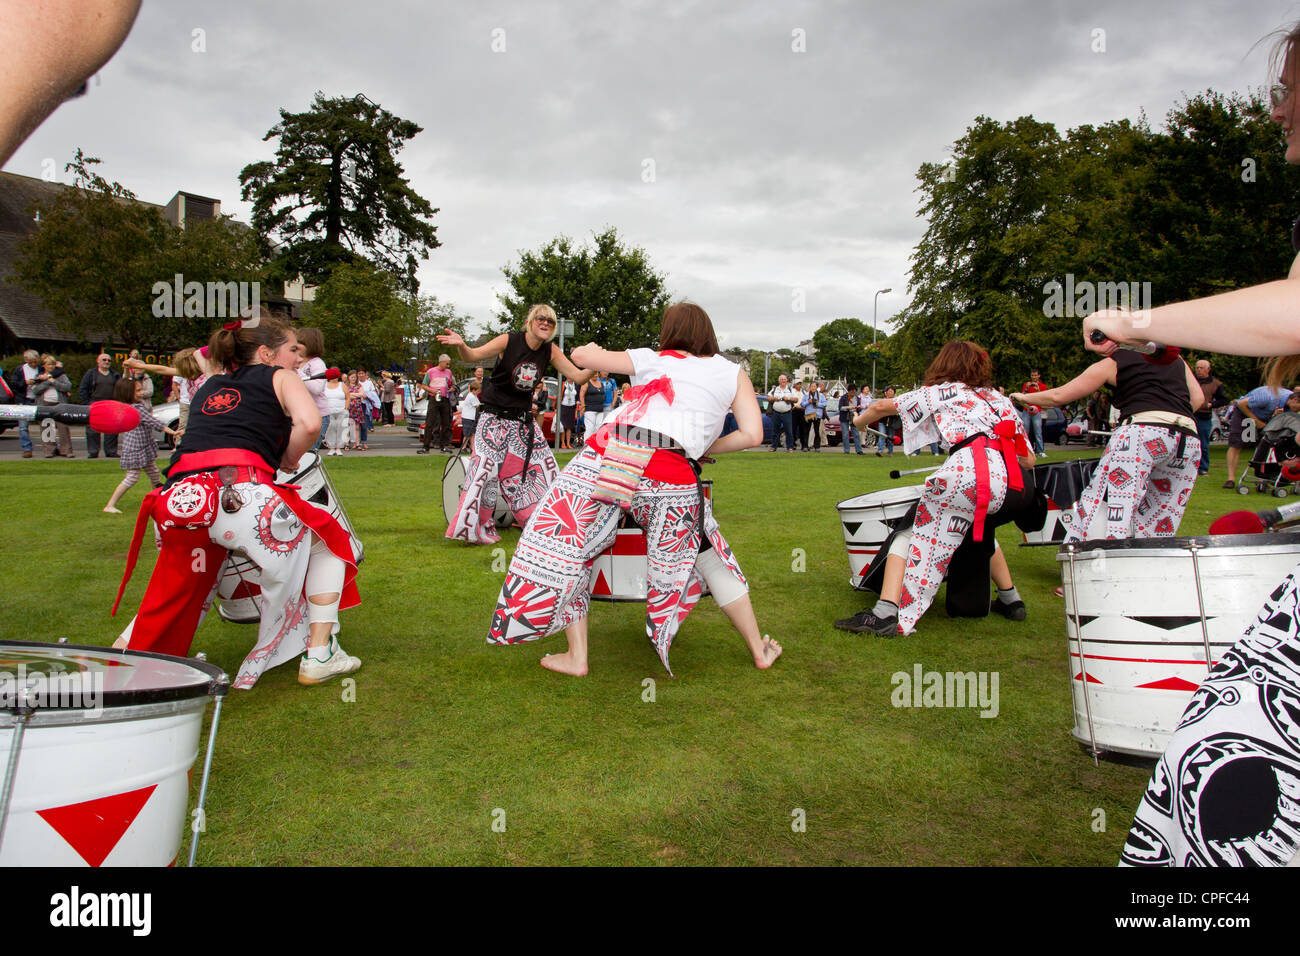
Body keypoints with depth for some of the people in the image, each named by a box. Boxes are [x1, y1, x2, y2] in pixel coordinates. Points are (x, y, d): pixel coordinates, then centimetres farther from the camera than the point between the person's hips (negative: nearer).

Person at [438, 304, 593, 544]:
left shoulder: (550, 351, -1)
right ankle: (474, 528, 2)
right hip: (494, 417, -5)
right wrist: (461, 345, -43)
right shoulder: (509, 341, -13)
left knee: (542, 467, 6)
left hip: (523, 420, 5)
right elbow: (473, 356, -21)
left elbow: (578, 376, 0)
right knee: (485, 468, -11)